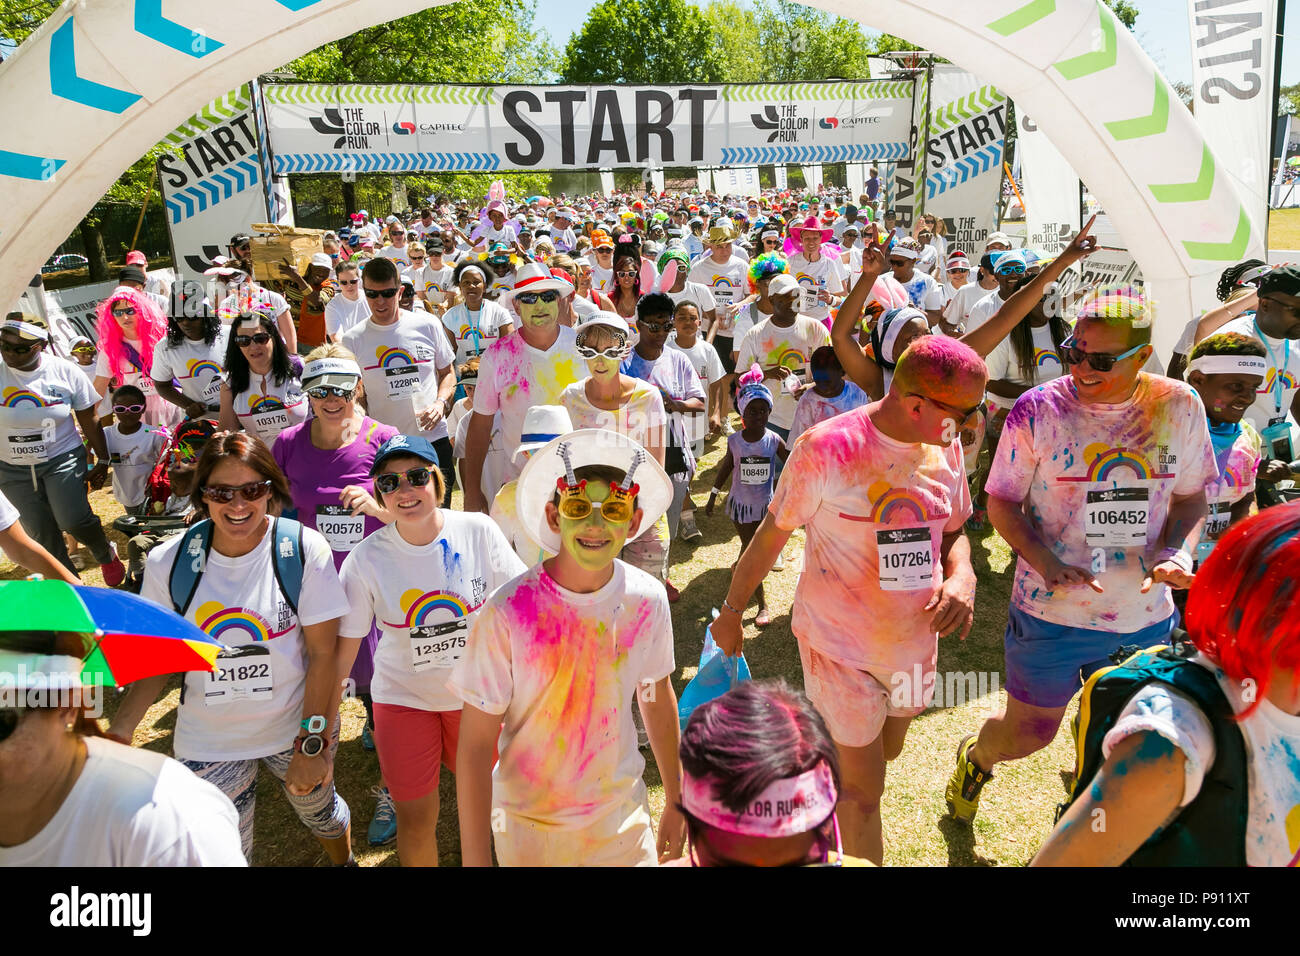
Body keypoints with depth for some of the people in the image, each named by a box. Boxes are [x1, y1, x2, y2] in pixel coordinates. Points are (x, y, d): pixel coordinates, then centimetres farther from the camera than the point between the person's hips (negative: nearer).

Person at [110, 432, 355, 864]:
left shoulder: (305, 549, -17)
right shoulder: (168, 563, -11)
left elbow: (324, 653, -13)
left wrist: (312, 745, -12)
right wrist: (118, 731, -16)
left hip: (296, 728, -1)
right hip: (208, 745, 1)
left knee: (319, 809, 22)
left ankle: (345, 861, 55)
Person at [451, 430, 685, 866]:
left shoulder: (647, 599, -12)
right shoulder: (507, 613, -23)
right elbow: (475, 745, -16)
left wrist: (676, 800, 12)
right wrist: (474, 859, -16)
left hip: (623, 814, 2)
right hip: (529, 827, -2)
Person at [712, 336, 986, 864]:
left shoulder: (946, 447, -4)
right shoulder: (827, 448, -22)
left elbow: (954, 530, 9)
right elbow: (772, 534, -10)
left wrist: (962, 578, -13)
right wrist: (731, 611, -2)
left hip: (915, 638, 6)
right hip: (840, 642, -6)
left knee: (885, 751, 27)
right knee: (866, 787, 4)